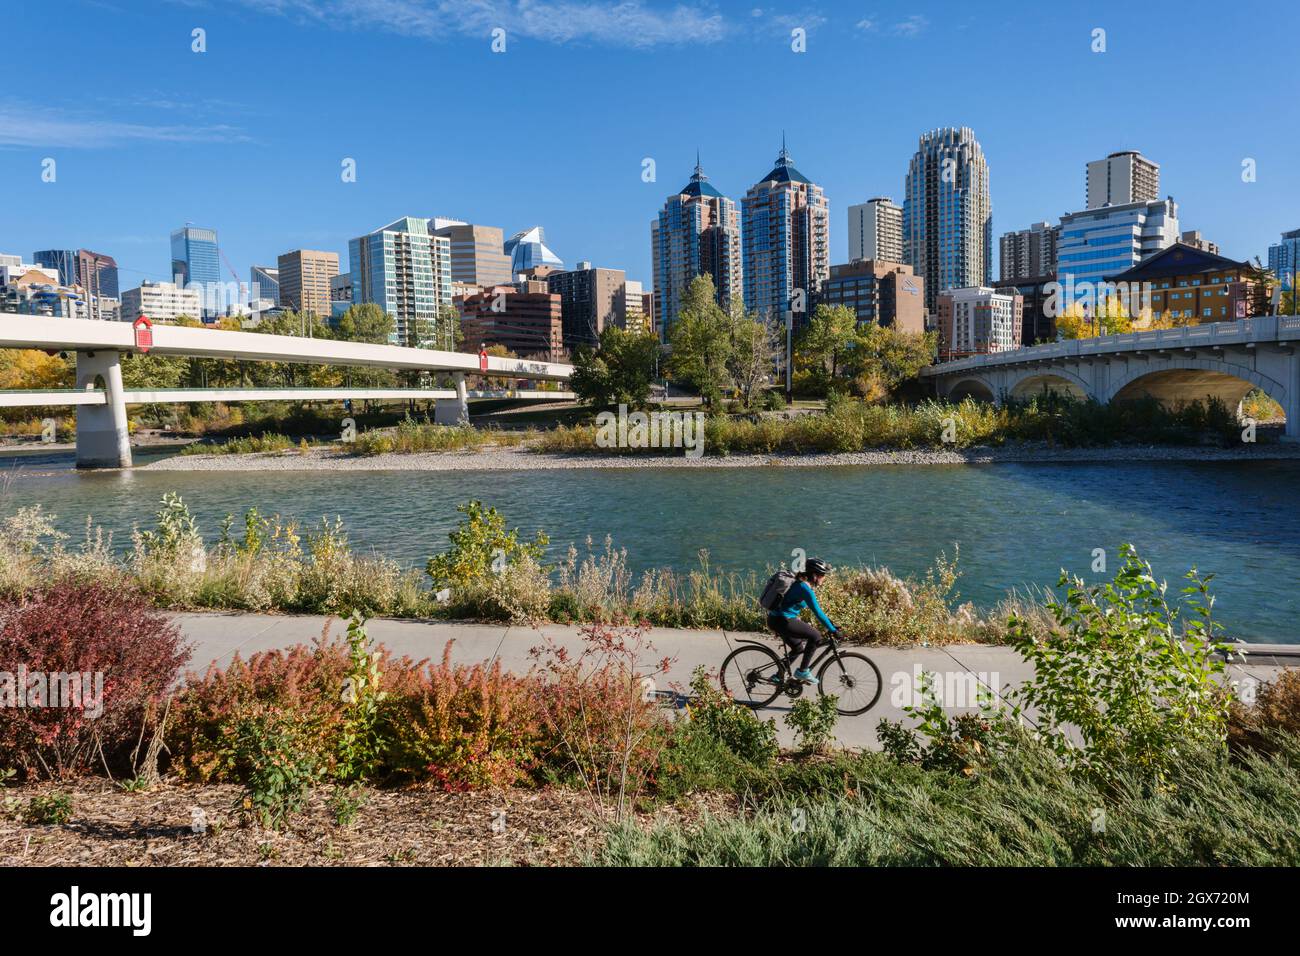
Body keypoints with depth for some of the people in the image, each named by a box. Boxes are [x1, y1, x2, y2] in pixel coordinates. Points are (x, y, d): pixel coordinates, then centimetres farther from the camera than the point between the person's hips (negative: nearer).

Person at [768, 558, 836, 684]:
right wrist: (832, 629, -14)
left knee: (798, 648, 22)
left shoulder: (800, 583, 11)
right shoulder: (805, 588, -19)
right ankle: (803, 671, 1)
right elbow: (818, 612, -19)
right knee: (815, 636, -7)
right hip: (781, 621, -10)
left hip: (776, 619, 10)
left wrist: (828, 620, 24)